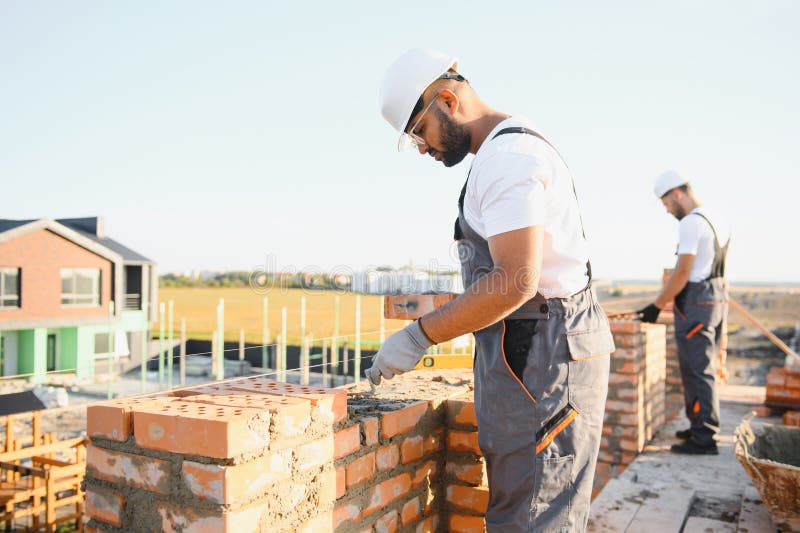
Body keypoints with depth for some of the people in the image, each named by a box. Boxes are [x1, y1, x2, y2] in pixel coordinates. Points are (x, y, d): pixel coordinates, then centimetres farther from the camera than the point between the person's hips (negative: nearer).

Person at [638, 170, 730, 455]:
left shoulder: (690, 223, -15)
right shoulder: (718, 222, 15)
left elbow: (681, 274, -18)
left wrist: (657, 306, -9)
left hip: (695, 303, -10)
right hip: (718, 297, 10)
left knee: (697, 371, -4)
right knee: (704, 368, 16)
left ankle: (703, 439, 1)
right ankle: (701, 427, 26)